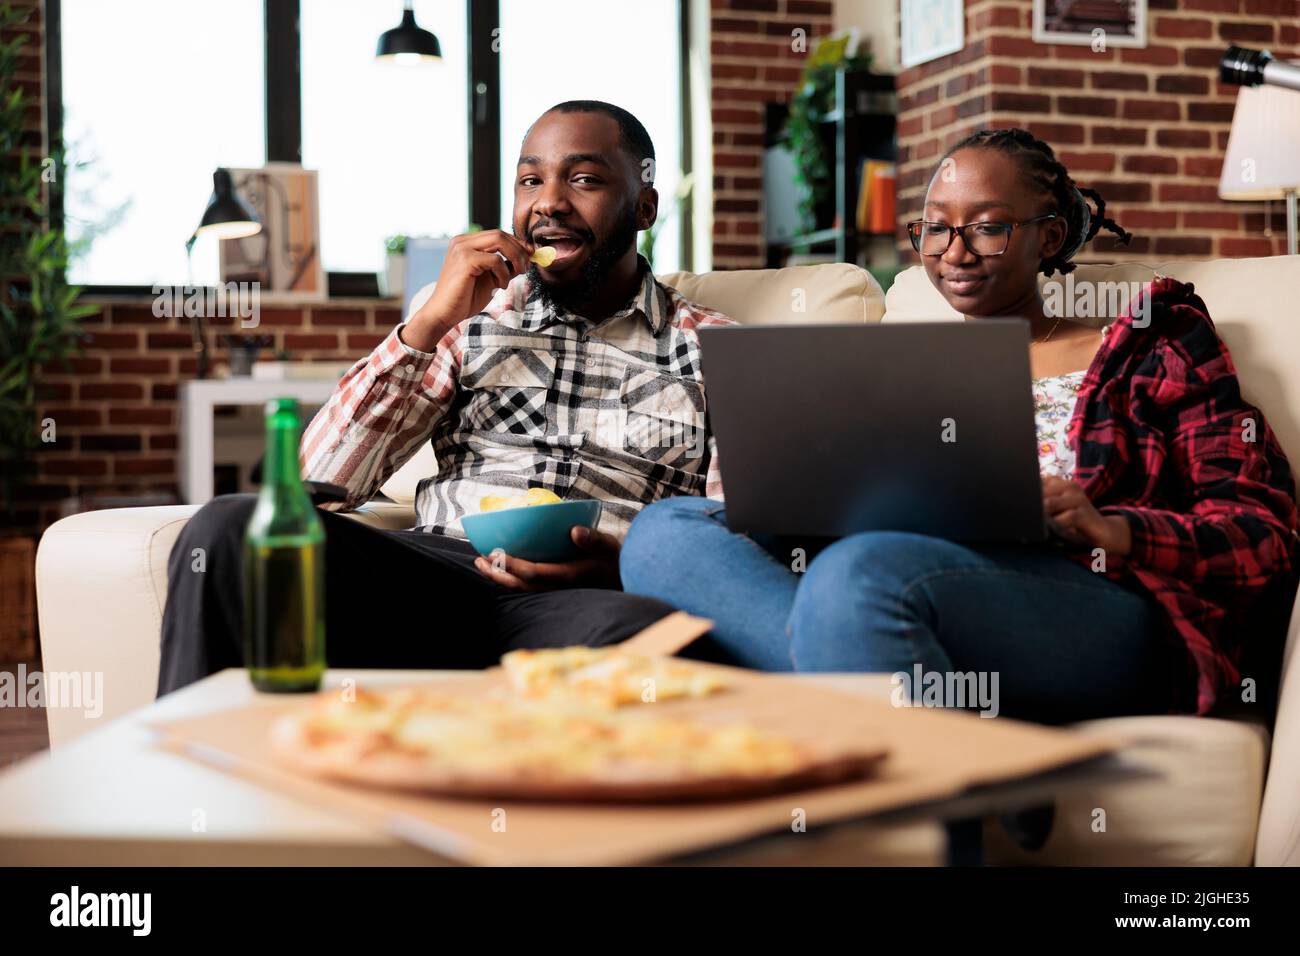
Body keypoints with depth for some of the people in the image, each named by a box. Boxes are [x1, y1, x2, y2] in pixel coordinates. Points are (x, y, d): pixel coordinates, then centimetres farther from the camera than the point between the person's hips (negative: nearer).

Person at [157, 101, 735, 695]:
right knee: (226, 529, -25)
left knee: (640, 638, -40)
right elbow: (323, 484, 10)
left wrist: (622, 562, -15)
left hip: (601, 596, -2)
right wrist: (429, 324, 1)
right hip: (440, 567, 2)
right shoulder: (474, 317, 21)